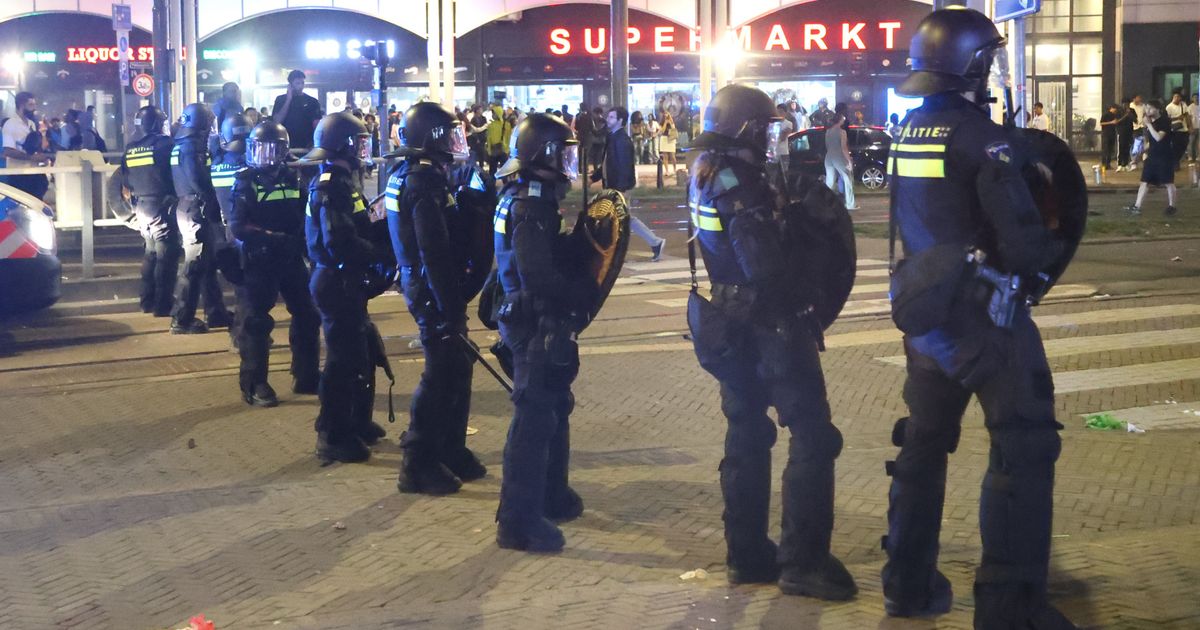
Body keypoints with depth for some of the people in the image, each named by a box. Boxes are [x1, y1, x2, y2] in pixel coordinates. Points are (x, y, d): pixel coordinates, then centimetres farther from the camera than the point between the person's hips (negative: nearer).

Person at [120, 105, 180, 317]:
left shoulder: (130, 150, 7)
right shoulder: (165, 143, -11)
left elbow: (127, 181, 12)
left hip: (141, 207, 7)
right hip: (162, 206, -7)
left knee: (151, 252, 19)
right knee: (166, 254, -3)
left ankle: (147, 299, 20)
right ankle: (163, 304, -5)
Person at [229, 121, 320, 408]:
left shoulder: (293, 178, 7)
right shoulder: (245, 181, -6)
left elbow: (304, 217, 12)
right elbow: (238, 227, -15)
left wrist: (300, 240, -8)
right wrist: (272, 237, -26)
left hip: (291, 260, 5)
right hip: (257, 262, -5)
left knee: (307, 316, 11)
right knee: (256, 323, -3)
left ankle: (306, 377, 24)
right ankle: (254, 385, 4)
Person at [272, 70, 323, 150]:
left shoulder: (312, 102, 6)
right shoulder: (281, 100, 7)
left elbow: (316, 126, 2)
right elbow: (277, 121, -5)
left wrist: (313, 145, -12)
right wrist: (289, 99, -7)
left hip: (306, 147, 0)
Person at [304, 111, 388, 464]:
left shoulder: (340, 179, 14)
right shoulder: (332, 185, -19)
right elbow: (340, 242, -28)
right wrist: (379, 255, -19)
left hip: (345, 280, 10)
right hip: (338, 281, -10)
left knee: (364, 350, 20)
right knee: (345, 359, -3)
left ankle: (358, 423, 33)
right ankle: (334, 438, 5)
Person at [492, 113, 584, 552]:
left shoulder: (528, 197, 12)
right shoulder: (531, 205, -20)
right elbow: (540, 277, -26)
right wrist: (581, 294, -16)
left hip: (539, 321, 11)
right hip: (537, 323, -11)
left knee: (555, 408, 22)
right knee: (534, 417, -7)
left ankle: (553, 496, 37)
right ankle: (518, 522, -3)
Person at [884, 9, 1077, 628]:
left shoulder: (906, 135, 5)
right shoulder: (985, 138, -18)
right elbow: (1022, 240, -21)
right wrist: (1053, 246, -1)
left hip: (923, 313, 8)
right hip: (984, 315, -8)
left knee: (923, 443, 18)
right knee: (1024, 448, -2)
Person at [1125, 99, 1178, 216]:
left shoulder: (1165, 121, -13)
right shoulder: (1150, 122, 11)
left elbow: (1158, 137, -26)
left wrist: (1149, 124, -23)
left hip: (1165, 156, -7)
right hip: (1152, 156, 7)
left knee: (1168, 182, 1)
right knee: (1145, 182, 3)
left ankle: (1171, 207, 13)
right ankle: (1137, 207, 1)